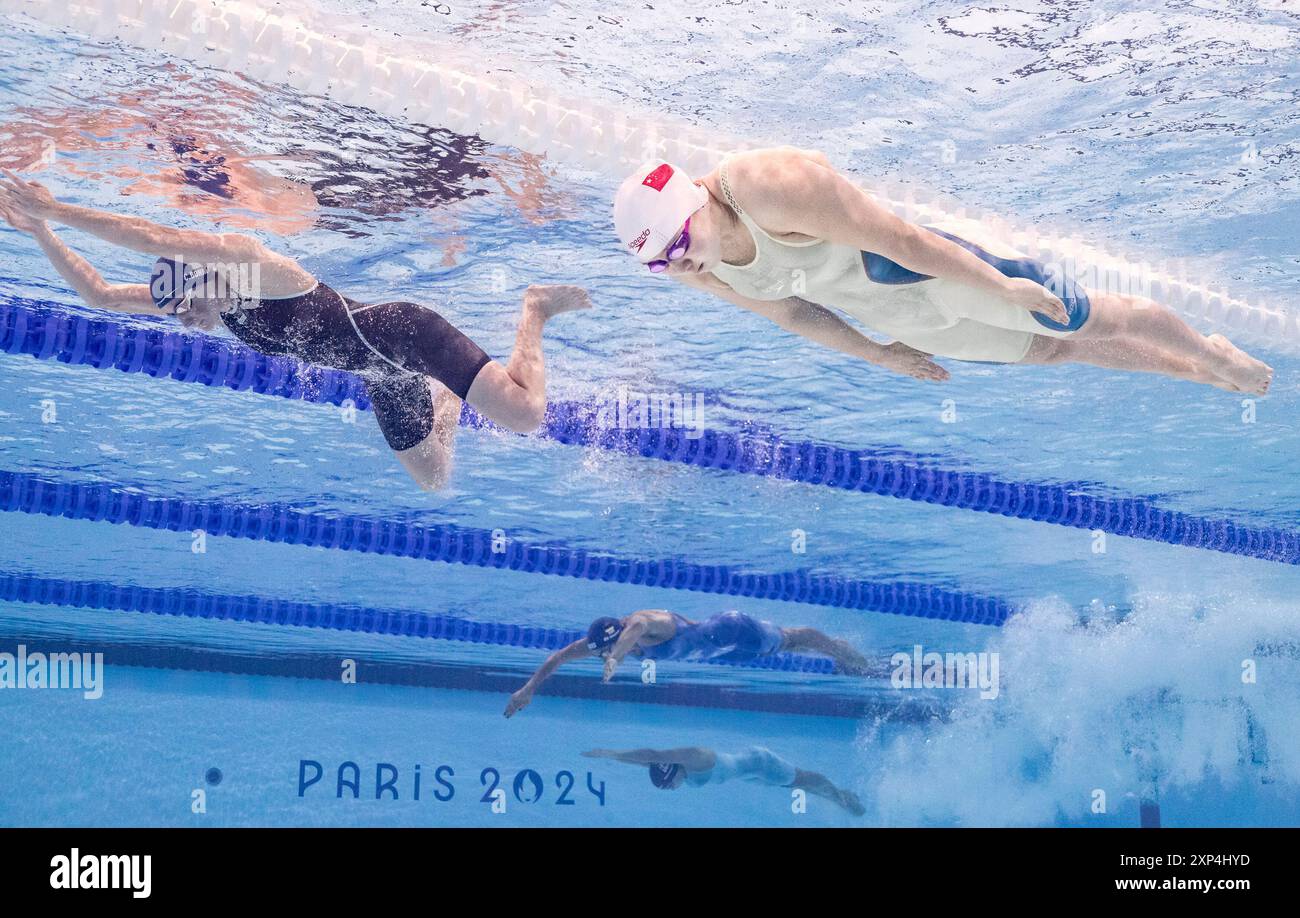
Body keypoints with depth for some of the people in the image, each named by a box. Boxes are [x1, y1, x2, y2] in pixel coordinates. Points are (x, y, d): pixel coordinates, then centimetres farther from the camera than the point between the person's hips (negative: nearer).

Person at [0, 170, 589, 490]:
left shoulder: (251, 261, -24)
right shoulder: (217, 309, 0)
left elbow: (155, 237, -39)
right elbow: (100, 294, 1)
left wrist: (57, 210, -37)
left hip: (402, 333, -8)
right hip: (380, 375, 9)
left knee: (526, 416, -17)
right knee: (433, 479, 17)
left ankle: (534, 310, 9)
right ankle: (448, 400, 41)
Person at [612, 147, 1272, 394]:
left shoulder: (771, 188, -37)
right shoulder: (701, 273, -13)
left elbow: (897, 235, -31)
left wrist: (1003, 288, -22)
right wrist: (878, 354, 15)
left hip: (945, 267, -7)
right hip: (917, 327, 8)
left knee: (1100, 323, 11)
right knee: (1053, 350, 25)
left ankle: (1216, 353, 41)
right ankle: (1199, 374, 48)